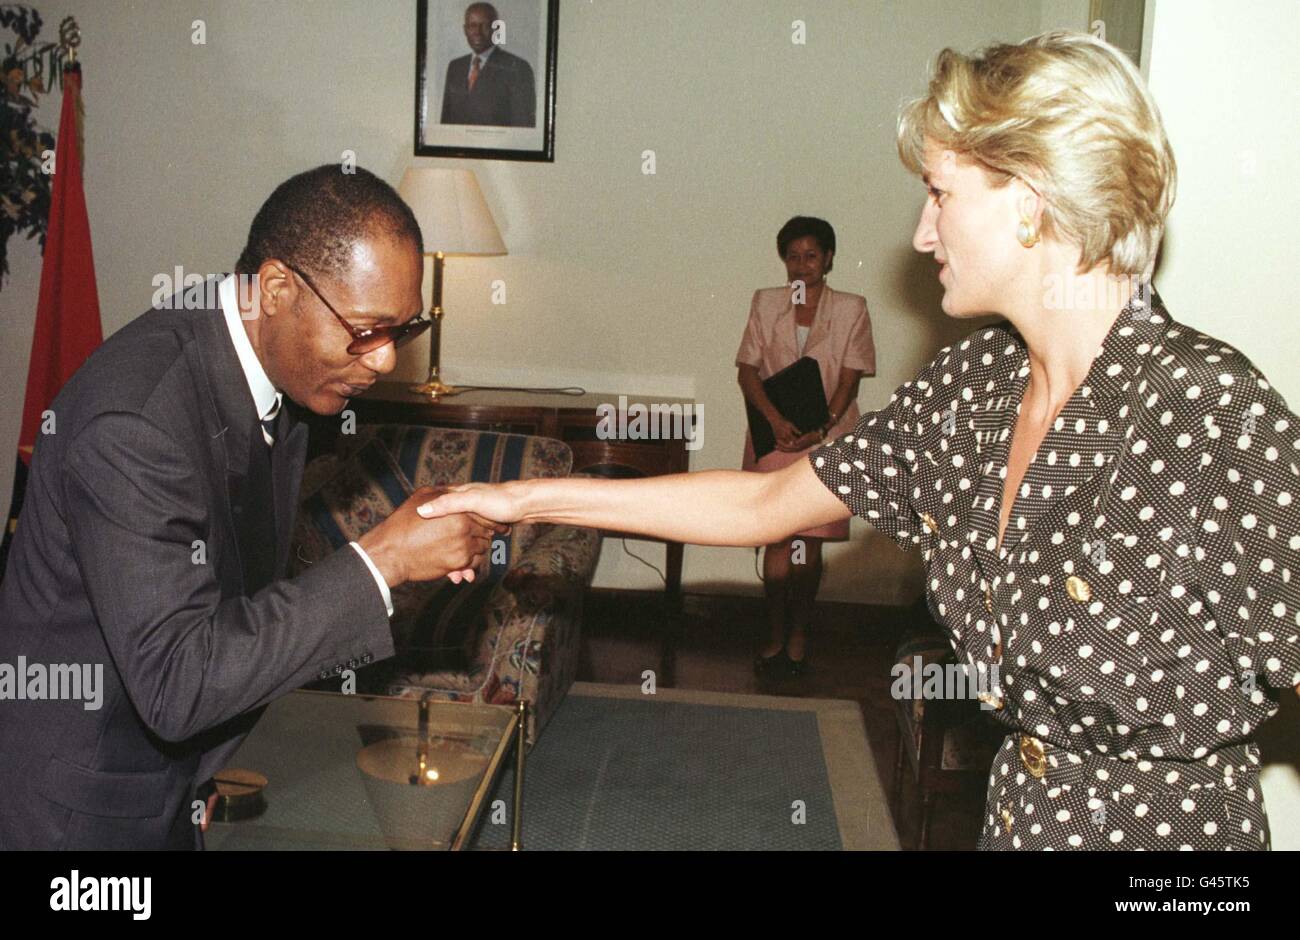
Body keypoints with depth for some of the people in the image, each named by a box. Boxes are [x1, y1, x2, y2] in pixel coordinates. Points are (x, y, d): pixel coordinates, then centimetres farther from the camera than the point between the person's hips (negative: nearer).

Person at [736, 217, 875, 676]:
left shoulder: (851, 309, 2)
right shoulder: (765, 303, 5)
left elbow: (850, 380, -3)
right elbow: (747, 370, 0)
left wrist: (822, 429, -16)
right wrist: (776, 419, -15)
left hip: (826, 440, -1)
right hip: (774, 436, 1)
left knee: (811, 543, 3)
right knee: (778, 541, 0)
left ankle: (798, 634, 17)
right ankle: (774, 637, 13)